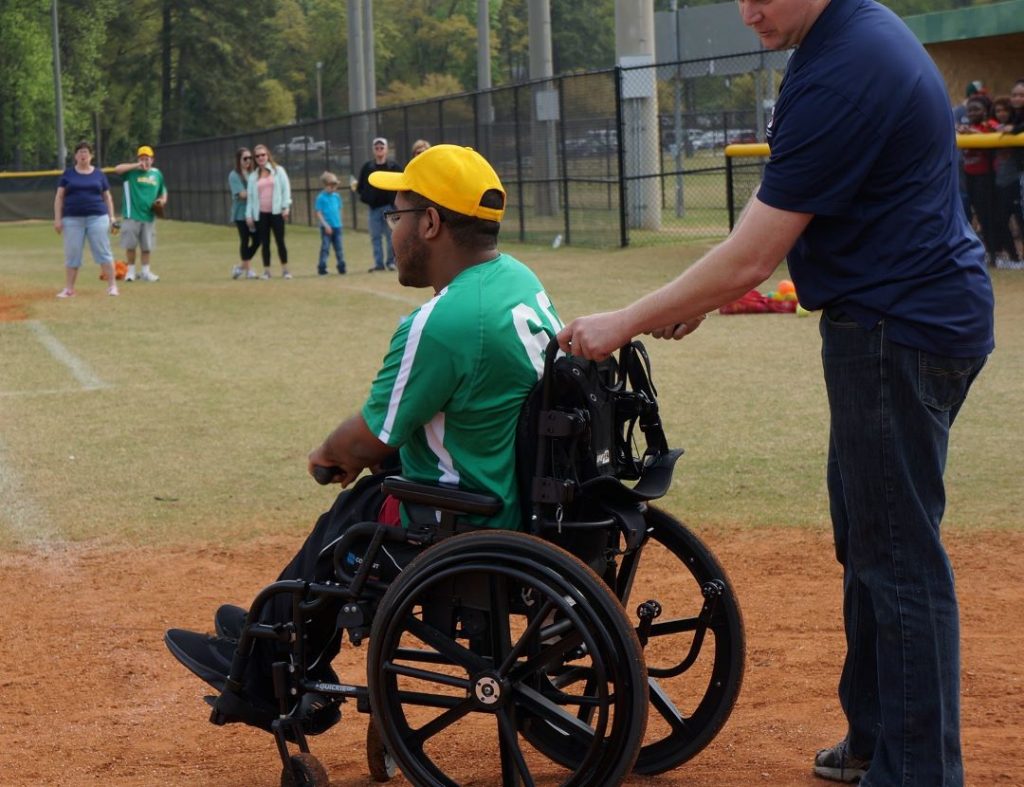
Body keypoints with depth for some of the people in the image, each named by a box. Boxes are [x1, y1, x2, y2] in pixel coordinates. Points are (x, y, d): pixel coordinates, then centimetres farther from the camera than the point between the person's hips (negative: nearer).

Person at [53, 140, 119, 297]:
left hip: (97, 218, 0)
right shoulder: (68, 174, 7)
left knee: (103, 252, -4)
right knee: (72, 254, 1)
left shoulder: (98, 174, 9)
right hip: (73, 219, 0)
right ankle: (68, 289, 6)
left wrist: (111, 216, 3)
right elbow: (59, 197, 6)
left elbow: (107, 197, 13)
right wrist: (57, 218, -2)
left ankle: (112, 286, 1)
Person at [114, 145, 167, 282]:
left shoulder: (157, 174, 12)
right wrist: (136, 166, -21)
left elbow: (163, 192, 22)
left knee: (147, 246, 6)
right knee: (130, 245, 1)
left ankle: (145, 272, 16)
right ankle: (131, 271, 13)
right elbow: (117, 169, -18)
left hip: (149, 216, 3)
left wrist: (162, 200, 0)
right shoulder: (132, 171, 0)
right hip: (131, 215, -3)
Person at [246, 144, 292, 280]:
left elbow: (286, 188, 1)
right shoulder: (253, 176, 11)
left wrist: (286, 207, -8)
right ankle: (266, 271, 8)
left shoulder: (278, 170, 6)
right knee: (264, 243, 3)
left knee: (280, 241, -2)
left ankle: (285, 269, 5)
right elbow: (250, 196, 10)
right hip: (260, 214, 2)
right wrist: (249, 214, 4)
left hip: (276, 212, -2)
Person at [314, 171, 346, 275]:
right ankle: (322, 267, 1)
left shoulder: (337, 196, 8)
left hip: (337, 226, 5)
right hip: (326, 227, -5)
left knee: (339, 247, 8)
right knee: (325, 247, -3)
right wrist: (326, 225, -15)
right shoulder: (321, 197, -8)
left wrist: (339, 222, 10)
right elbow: (318, 213, -10)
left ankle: (341, 266, 14)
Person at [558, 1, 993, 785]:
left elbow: (750, 259, -21)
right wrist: (697, 299, 12)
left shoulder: (840, 75, -23)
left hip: (898, 333, -11)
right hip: (913, 317, 11)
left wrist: (627, 324, -12)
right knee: (869, 541, 18)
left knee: (898, 554, -5)